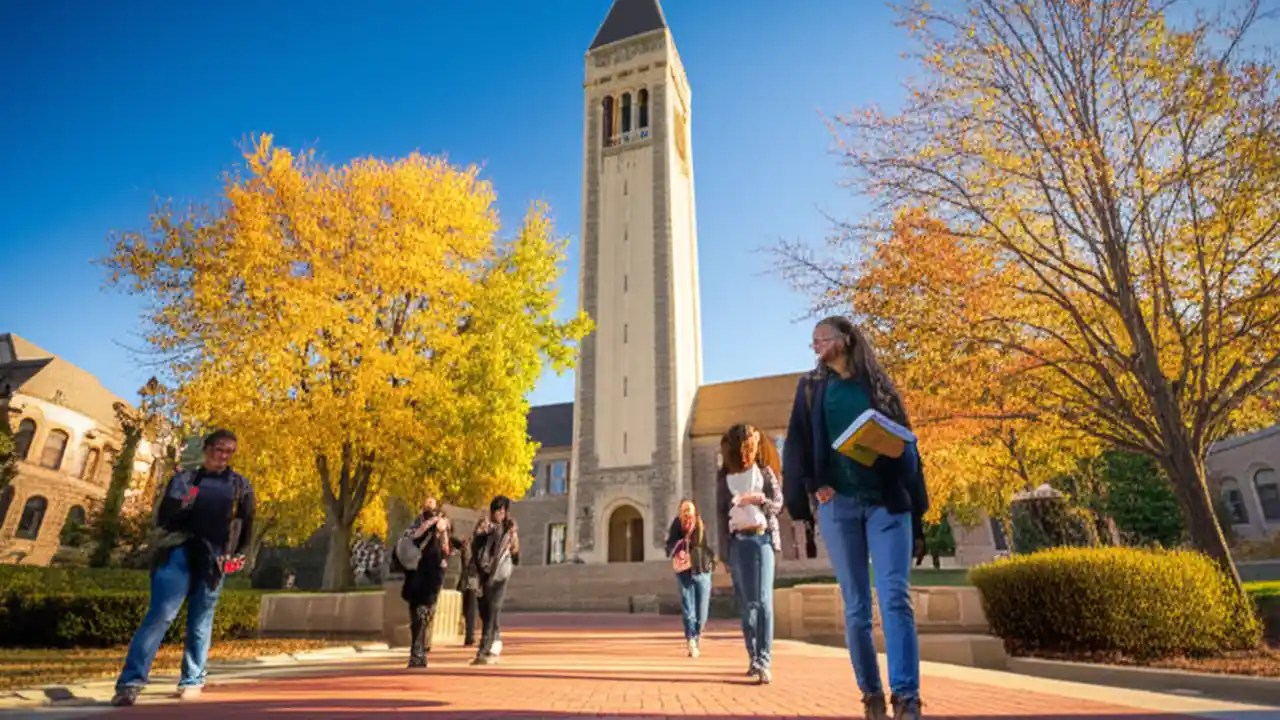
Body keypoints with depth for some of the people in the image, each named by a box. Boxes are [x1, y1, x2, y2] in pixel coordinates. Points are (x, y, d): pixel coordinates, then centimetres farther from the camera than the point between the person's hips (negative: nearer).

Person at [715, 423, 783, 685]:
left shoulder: (765, 472, 10)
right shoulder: (724, 479, 11)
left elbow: (778, 505, 4)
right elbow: (721, 514, 8)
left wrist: (761, 499, -17)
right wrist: (724, 549, 1)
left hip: (762, 538, -1)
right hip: (737, 541, 2)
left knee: (762, 600, -11)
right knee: (745, 603, 4)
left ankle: (764, 661, -12)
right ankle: (754, 658, 13)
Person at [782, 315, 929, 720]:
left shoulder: (878, 385, 11)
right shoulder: (812, 388, 13)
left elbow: (905, 447, 10)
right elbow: (797, 444, 7)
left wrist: (916, 517, 5)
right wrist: (812, 485, -11)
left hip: (888, 503, 0)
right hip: (838, 504, 1)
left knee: (895, 599, -11)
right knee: (856, 606, 3)